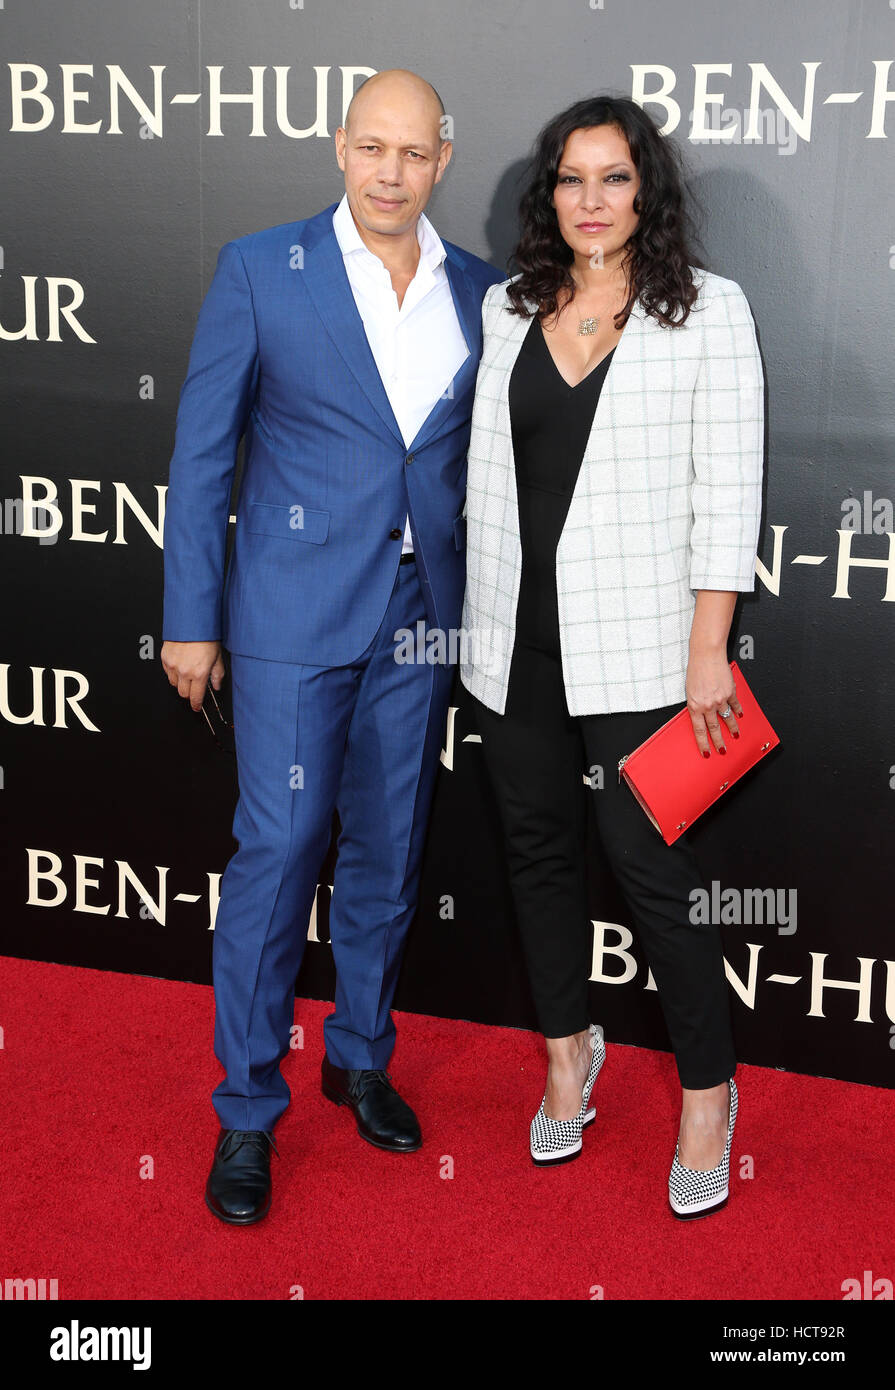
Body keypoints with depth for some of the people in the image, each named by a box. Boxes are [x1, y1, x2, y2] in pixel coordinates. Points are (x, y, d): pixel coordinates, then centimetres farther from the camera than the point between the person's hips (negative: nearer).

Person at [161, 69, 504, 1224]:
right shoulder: (261, 270, -3)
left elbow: (483, 455, 12)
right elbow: (200, 451, -3)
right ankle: (247, 1109, 13)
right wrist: (191, 617, -5)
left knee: (388, 849, 13)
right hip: (297, 610, -3)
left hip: (421, 616, 4)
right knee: (278, 848, -2)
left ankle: (361, 1055, 33)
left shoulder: (478, 290, 6)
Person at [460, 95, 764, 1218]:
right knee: (537, 848, 14)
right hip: (515, 635, 5)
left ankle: (707, 1088, 19)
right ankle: (569, 1049, 35)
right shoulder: (503, 311, 9)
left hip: (634, 645, -4)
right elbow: (480, 471, 13)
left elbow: (726, 492, -6)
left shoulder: (707, 310, -2)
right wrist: (475, 617, 9)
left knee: (651, 865, -2)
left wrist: (708, 654, -11)